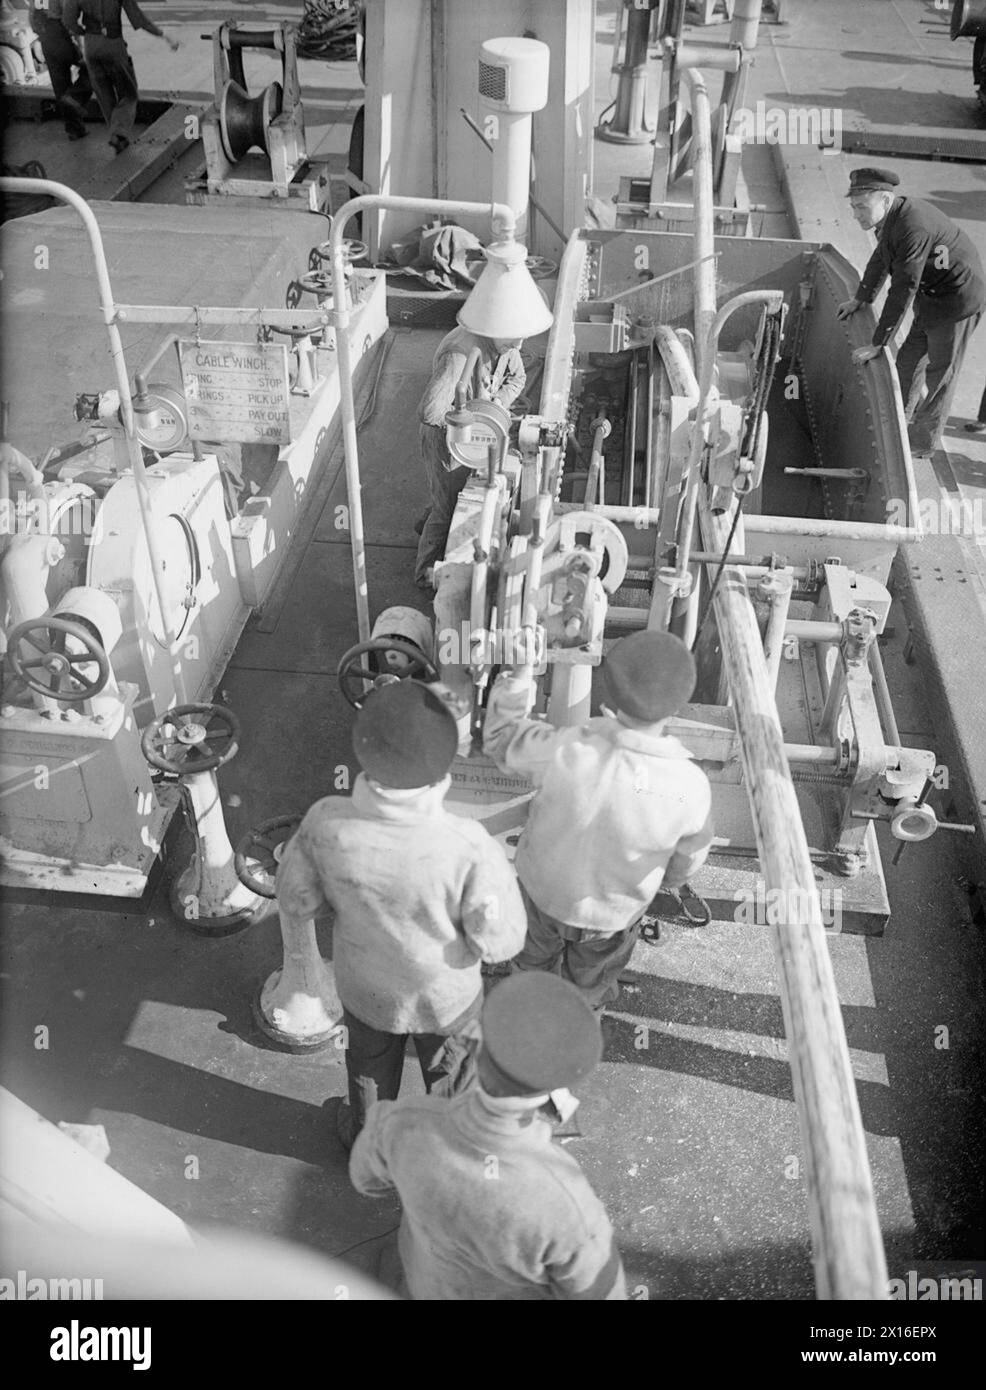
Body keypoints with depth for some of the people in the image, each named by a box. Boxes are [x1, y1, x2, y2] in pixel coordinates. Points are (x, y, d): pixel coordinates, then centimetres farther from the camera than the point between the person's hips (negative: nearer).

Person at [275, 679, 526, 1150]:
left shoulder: (327, 822, -34)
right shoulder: (468, 846, -40)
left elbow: (296, 897, -14)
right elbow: (501, 940, -26)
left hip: (365, 987, 2)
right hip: (446, 995, -2)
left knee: (371, 1071, 35)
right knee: (451, 1078, 32)